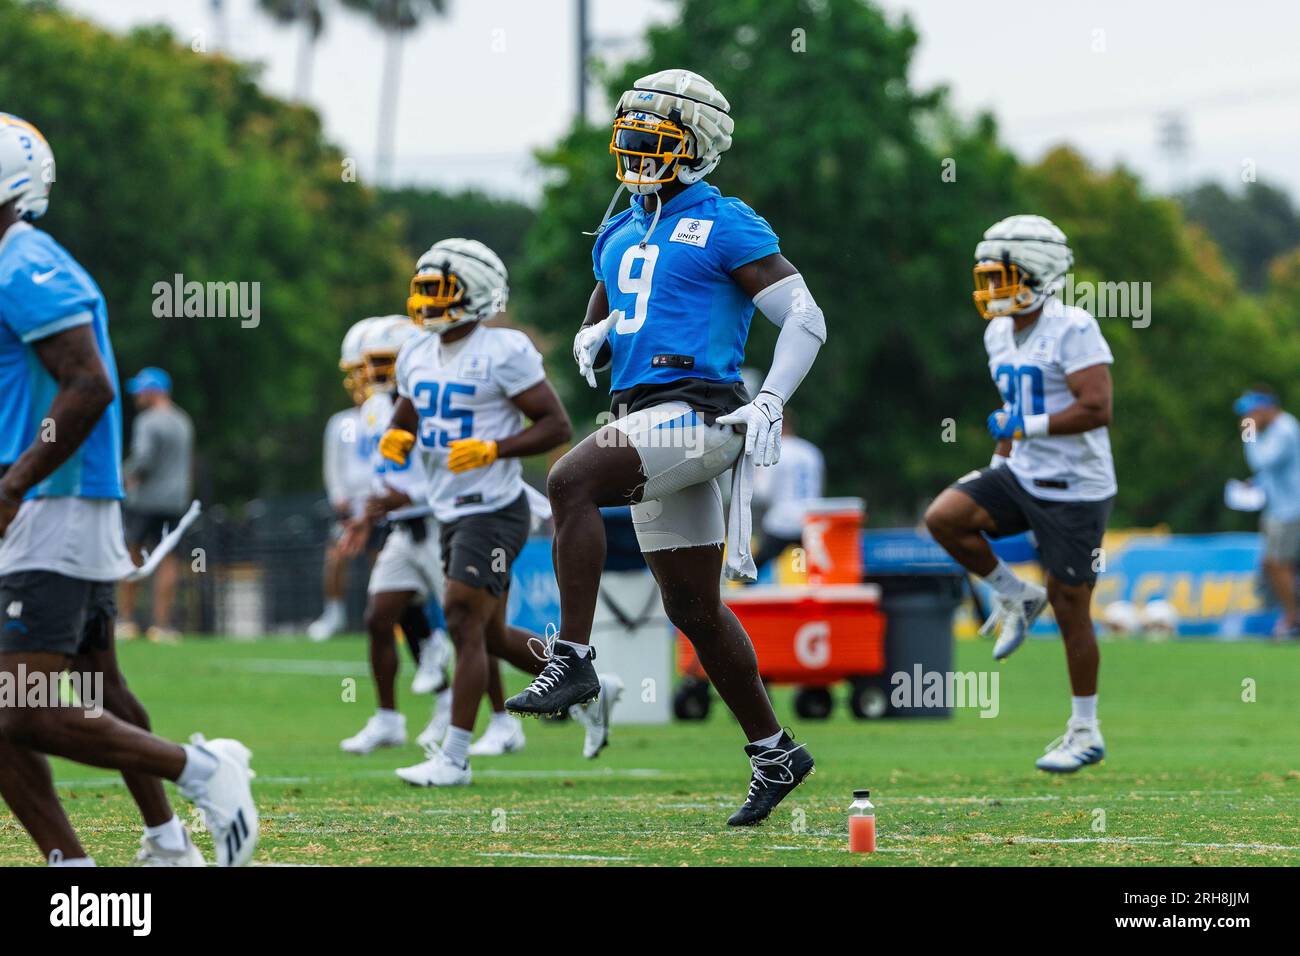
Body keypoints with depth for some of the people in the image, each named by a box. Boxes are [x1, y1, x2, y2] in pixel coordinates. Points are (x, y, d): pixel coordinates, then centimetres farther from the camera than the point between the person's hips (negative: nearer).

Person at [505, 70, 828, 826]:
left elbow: (805, 319, -7)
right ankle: (774, 752, 21)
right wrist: (593, 340, 6)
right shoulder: (621, 235, 18)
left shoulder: (724, 227, -5)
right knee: (694, 608, 11)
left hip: (696, 415, -8)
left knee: (570, 482, -28)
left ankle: (573, 659, -26)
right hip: (648, 422, 8)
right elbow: (598, 324, 31)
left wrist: (769, 405, -17)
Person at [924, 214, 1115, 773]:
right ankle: (1015, 598, 8)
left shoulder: (1071, 330, -18)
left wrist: (1025, 426, -21)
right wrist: (1003, 456, 17)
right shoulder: (999, 334, 9)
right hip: (1021, 477, 8)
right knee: (944, 517, -14)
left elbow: (1096, 409, -25)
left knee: (1070, 609, -1)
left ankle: (1086, 733, 12)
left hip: (1074, 490, -8)